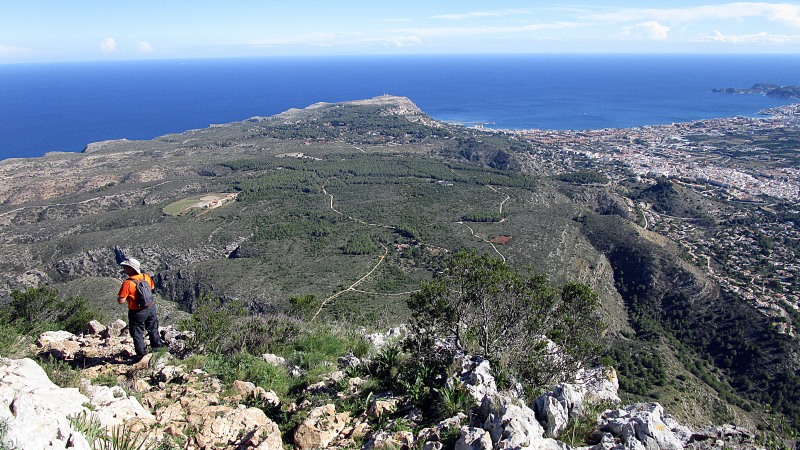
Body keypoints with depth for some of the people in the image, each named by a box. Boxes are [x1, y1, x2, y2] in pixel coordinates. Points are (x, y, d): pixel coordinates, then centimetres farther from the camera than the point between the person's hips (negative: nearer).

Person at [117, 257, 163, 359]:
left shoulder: (128, 283, -24)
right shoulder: (146, 276, -6)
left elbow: (121, 301, -23)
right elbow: (152, 287, 14)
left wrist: (119, 298, -2)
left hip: (137, 312, -6)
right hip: (151, 308, 6)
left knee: (137, 334, 11)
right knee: (153, 330, 24)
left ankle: (142, 355, 17)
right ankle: (158, 348, 38)